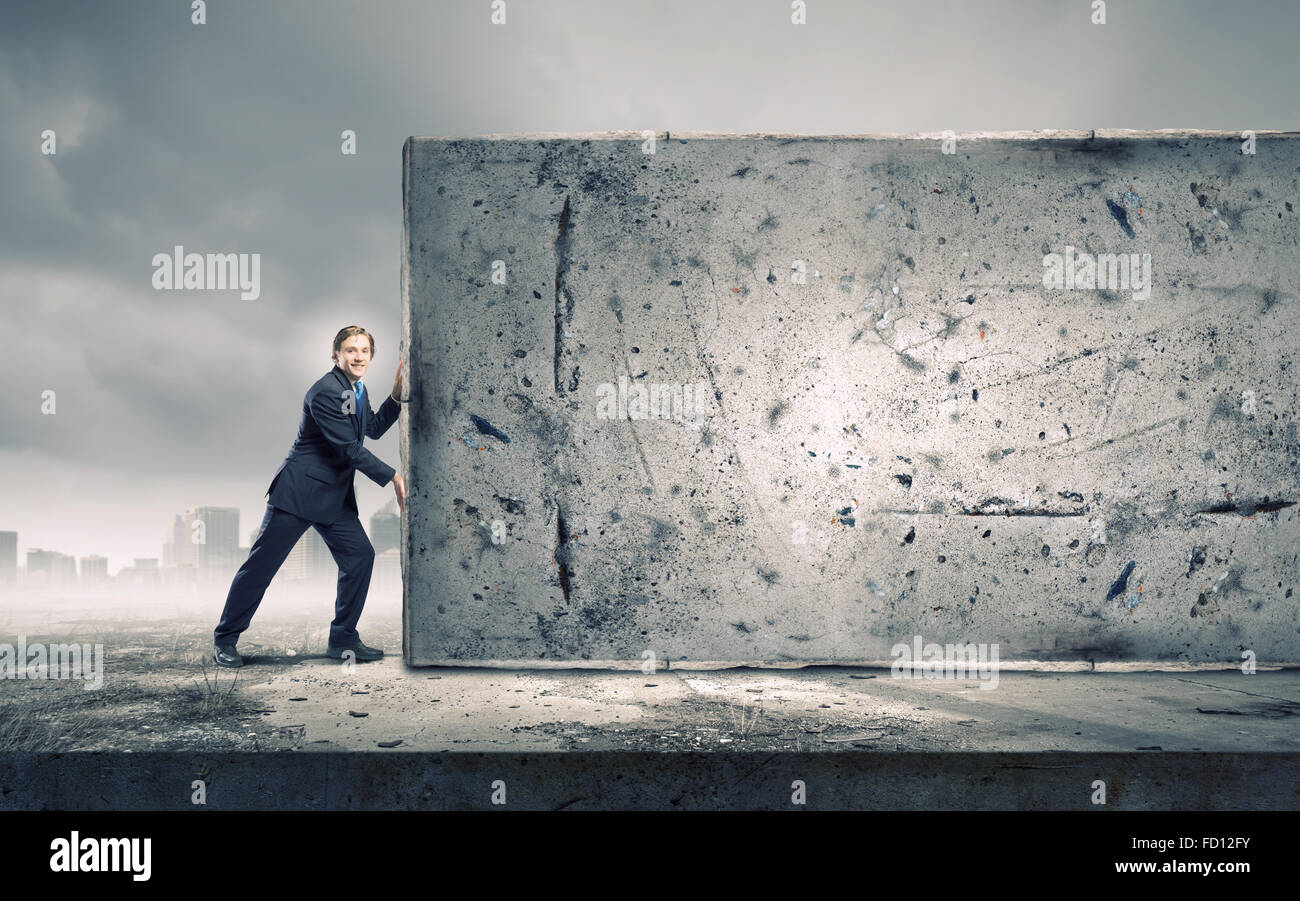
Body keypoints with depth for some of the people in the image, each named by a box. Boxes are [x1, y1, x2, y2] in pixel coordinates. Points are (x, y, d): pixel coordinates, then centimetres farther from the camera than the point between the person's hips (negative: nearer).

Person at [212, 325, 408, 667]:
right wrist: (393, 477, -17)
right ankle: (225, 639, 9)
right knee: (261, 563, -2)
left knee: (360, 555, 0)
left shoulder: (358, 391, 10)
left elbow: (374, 428, 23)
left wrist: (397, 394, 10)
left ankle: (343, 638, 10)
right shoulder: (324, 392, -19)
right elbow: (349, 448, -21)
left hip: (334, 496, 9)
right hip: (299, 490, -9)